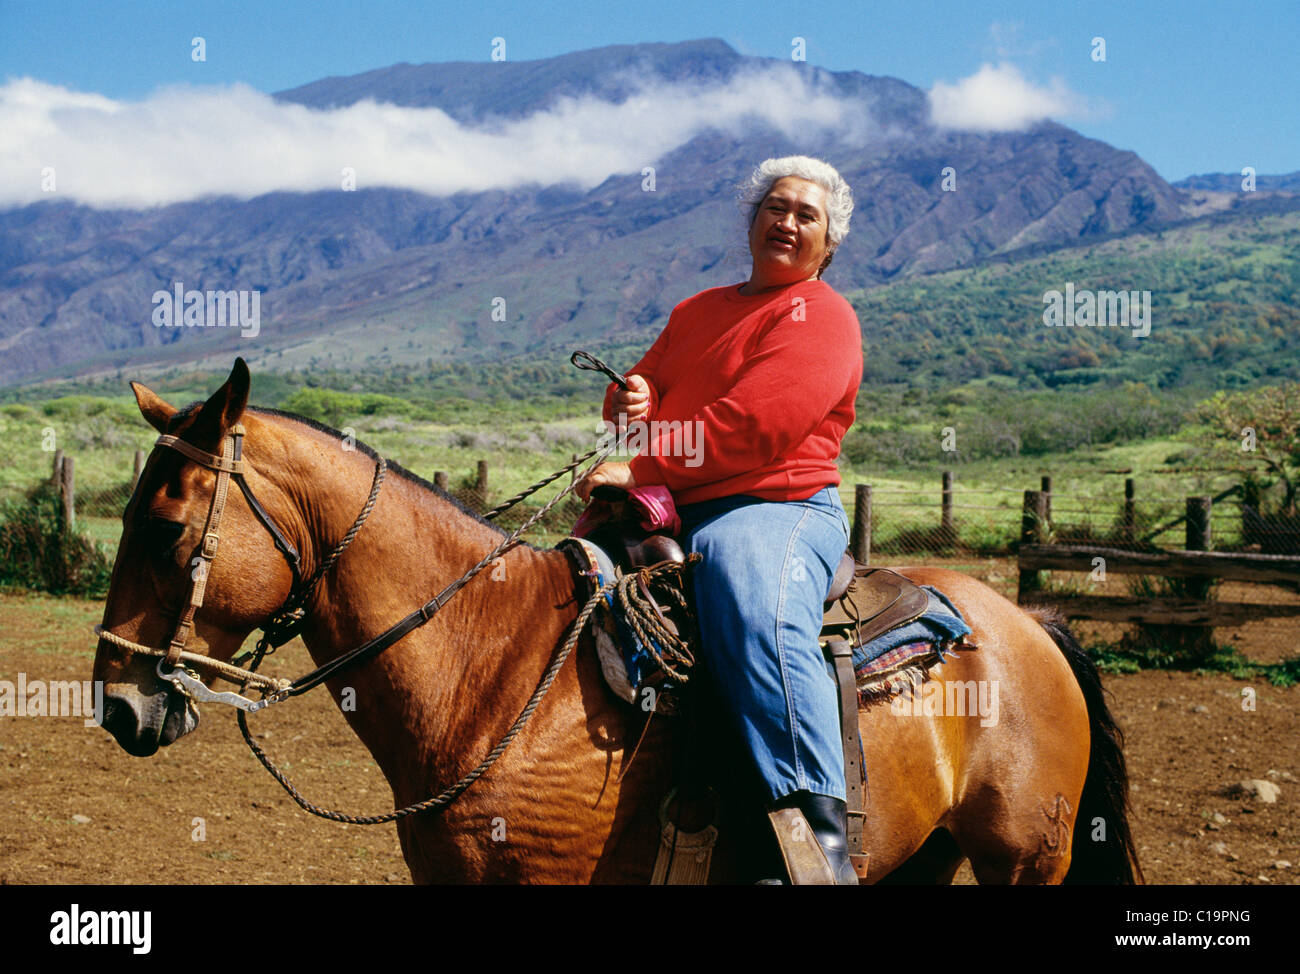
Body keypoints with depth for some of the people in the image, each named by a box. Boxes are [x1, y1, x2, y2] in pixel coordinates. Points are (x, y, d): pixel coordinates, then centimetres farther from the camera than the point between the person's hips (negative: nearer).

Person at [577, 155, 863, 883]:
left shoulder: (823, 317, -1)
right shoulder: (697, 312, 25)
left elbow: (758, 422, -15)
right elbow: (646, 387, 29)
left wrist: (642, 471, -17)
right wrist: (630, 399, 1)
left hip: (778, 507, -8)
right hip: (677, 514, 8)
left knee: (757, 612, -38)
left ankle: (821, 831, -45)